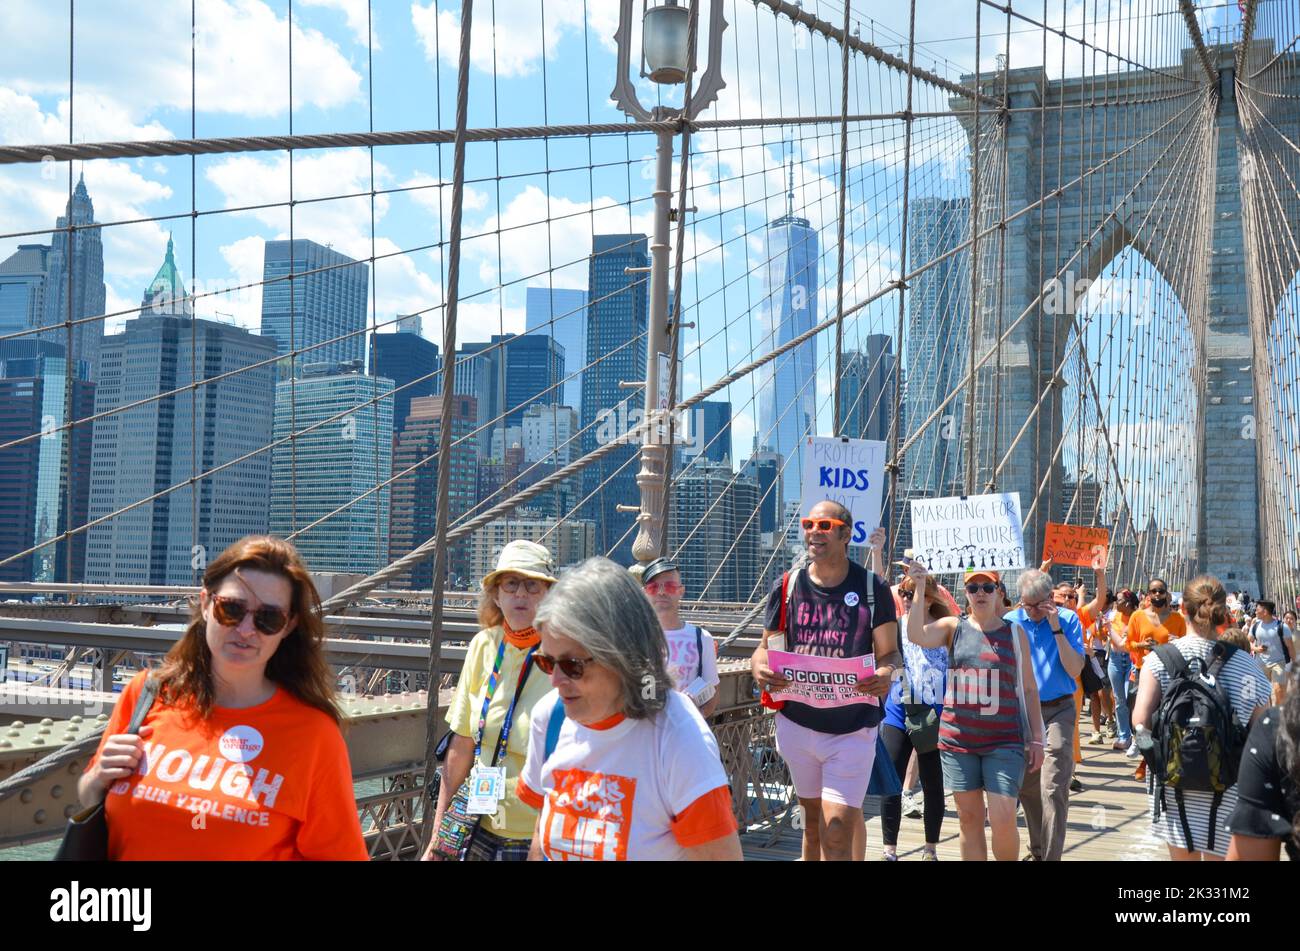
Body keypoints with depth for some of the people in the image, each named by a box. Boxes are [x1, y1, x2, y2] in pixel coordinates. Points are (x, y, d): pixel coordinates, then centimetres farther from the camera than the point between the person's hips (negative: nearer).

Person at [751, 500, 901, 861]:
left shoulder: (872, 587, -3)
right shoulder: (787, 586, 2)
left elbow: (889, 652, 0)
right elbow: (765, 645, 7)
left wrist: (886, 673, -24)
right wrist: (760, 667, -17)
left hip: (852, 730, -3)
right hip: (798, 722, 3)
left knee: (837, 829, -11)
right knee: (812, 821, 16)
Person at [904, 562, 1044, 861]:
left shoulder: (1015, 632, 4)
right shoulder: (953, 627, 4)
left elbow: (1028, 688, 7)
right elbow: (916, 636, -15)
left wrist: (1036, 738, 4)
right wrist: (919, 590, -23)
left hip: (1004, 741, -1)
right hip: (958, 739, 1)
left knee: (1003, 820, -10)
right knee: (969, 819, 7)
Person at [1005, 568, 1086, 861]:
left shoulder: (1067, 619, -5)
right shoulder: (1011, 621, 1)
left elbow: (1075, 670, -14)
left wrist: (1056, 628, -19)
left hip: (1057, 711, -3)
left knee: (1053, 789, -12)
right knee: (1027, 786, 11)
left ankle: (1051, 855, -9)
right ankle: (1037, 851, 27)